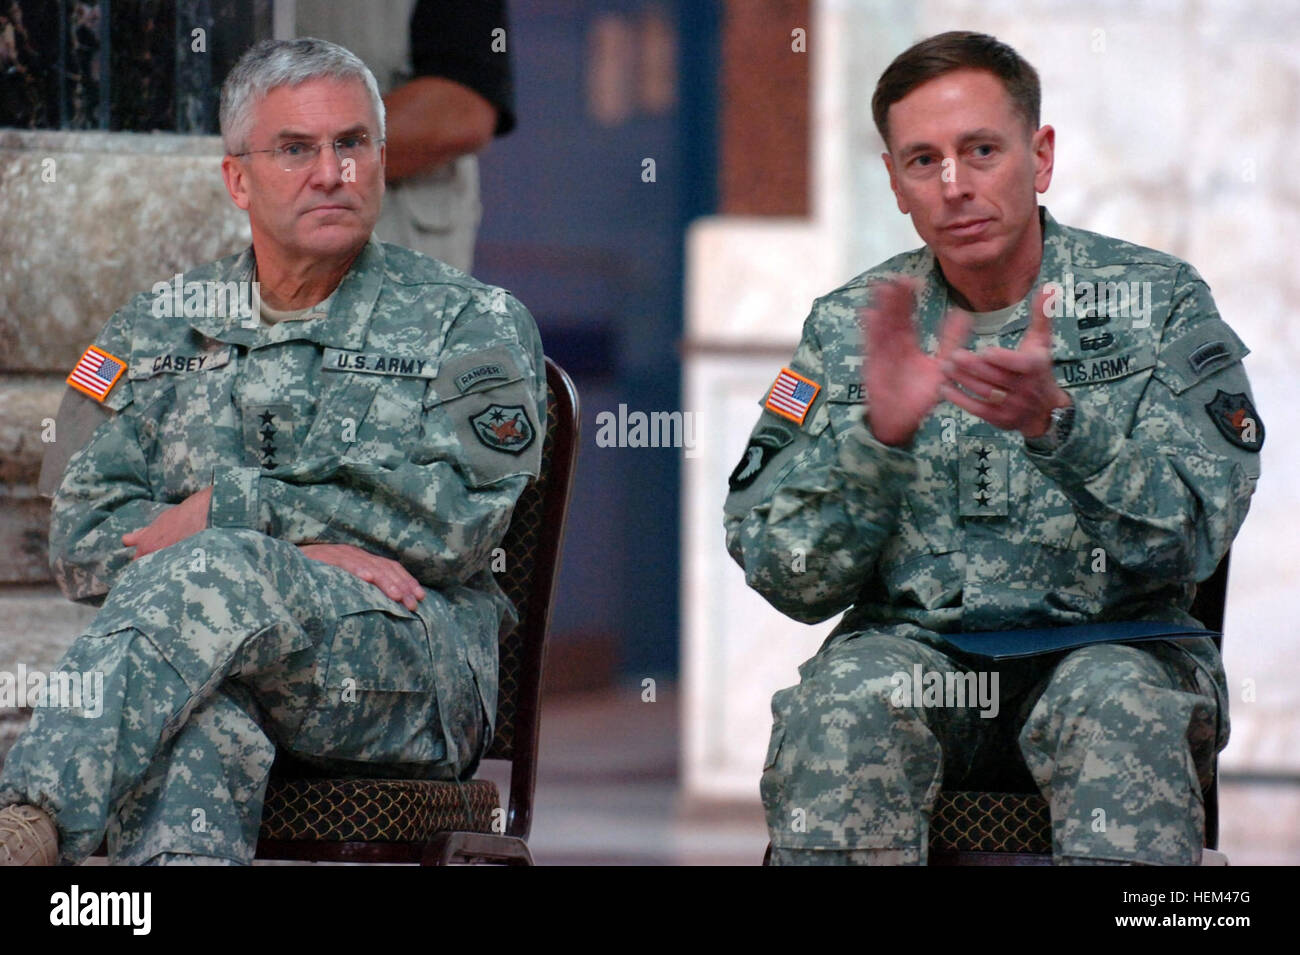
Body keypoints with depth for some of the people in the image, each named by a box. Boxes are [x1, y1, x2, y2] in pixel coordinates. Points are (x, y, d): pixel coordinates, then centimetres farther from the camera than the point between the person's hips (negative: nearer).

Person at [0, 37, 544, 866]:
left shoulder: (472, 323, 14)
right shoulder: (158, 331, 22)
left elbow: (456, 524, -2)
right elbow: (83, 538, 9)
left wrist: (232, 505, -5)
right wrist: (307, 550, -6)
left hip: (411, 665, -2)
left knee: (216, 573, -36)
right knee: (191, 723, -39)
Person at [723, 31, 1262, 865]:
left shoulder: (1159, 303, 2)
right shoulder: (847, 326, 7)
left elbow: (1188, 538, -10)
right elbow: (787, 578, 0)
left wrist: (1058, 420, -28)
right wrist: (879, 434, -19)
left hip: (1106, 643, -1)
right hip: (912, 645, 1)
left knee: (1119, 704, -35)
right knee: (840, 702, -32)